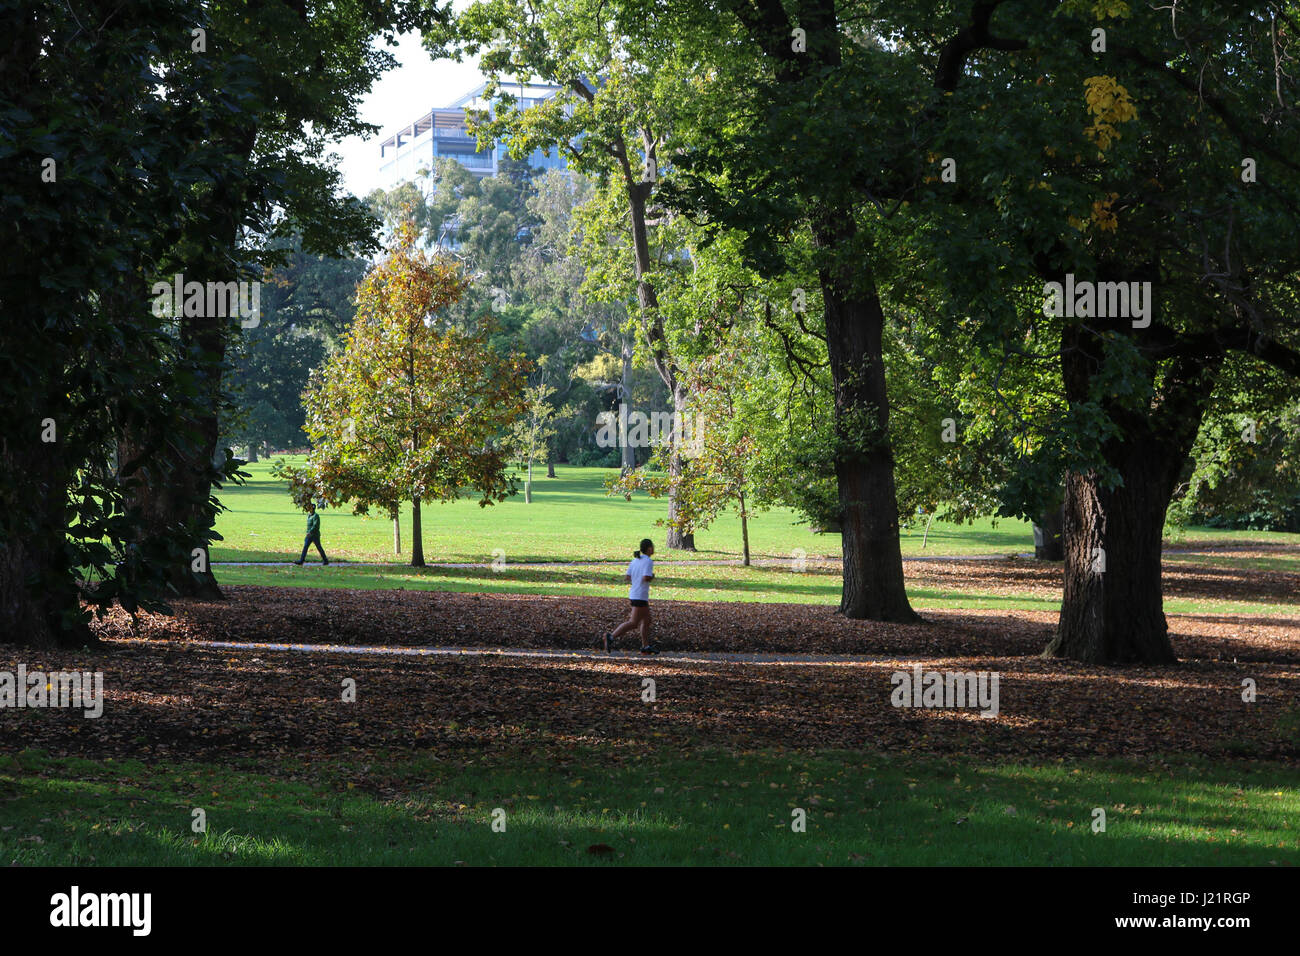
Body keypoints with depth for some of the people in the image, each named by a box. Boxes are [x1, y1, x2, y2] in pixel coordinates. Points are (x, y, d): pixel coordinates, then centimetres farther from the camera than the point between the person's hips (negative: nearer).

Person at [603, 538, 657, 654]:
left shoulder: (635, 561, 10)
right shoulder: (648, 562, -14)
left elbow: (626, 578, 6)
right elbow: (646, 578, -24)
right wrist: (652, 577, -4)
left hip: (633, 594, 9)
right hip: (640, 596, -9)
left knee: (646, 620, 16)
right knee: (634, 623, -7)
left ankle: (646, 646, 17)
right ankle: (611, 636, -14)